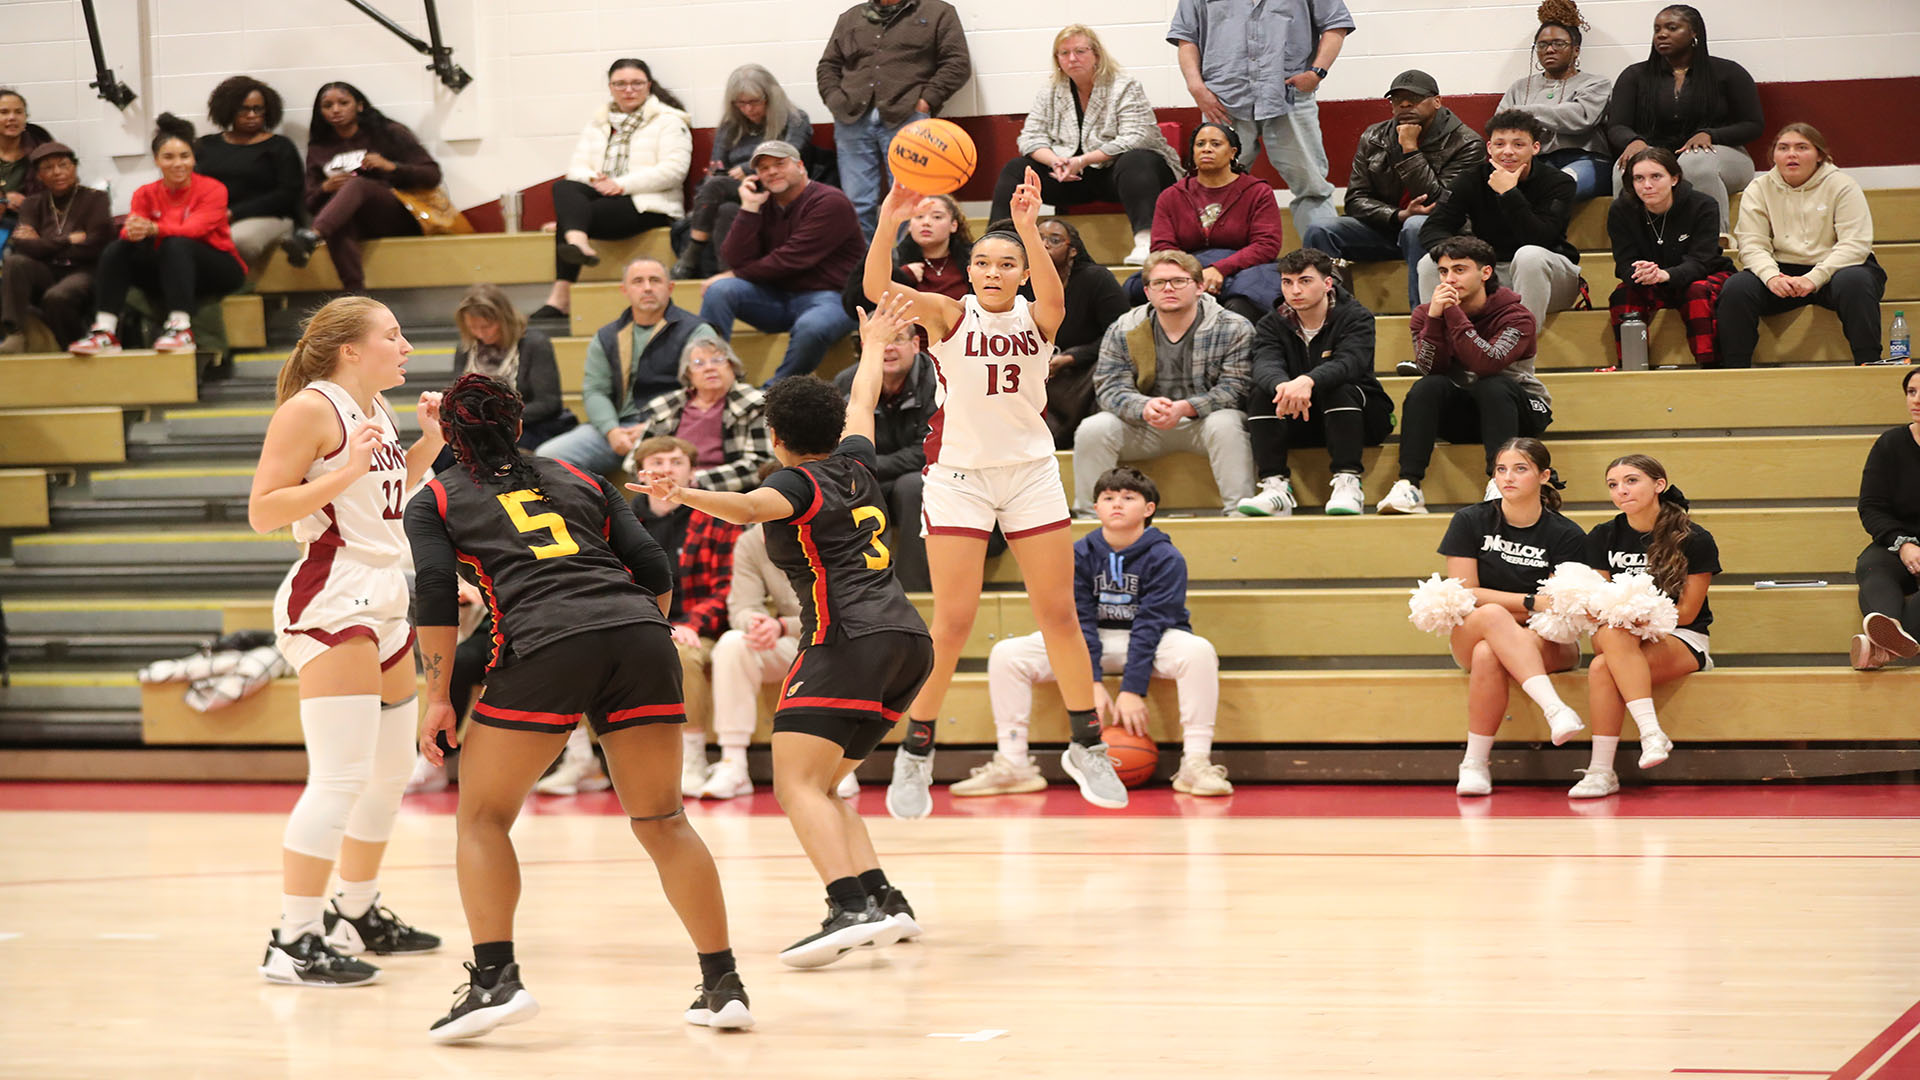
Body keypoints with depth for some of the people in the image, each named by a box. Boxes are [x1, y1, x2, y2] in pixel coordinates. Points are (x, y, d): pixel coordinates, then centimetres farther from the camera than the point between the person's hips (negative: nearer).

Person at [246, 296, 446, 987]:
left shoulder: (376, 409, 16)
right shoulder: (310, 409, -10)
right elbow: (263, 511, -15)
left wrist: (428, 444, 15)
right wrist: (349, 469, -22)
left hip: (384, 604, 10)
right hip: (329, 603, -10)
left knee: (392, 771, 18)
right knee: (341, 776, -16)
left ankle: (357, 916, 33)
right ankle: (294, 942, -15)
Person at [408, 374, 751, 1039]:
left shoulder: (434, 502, 20)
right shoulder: (578, 480, 29)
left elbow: (437, 596, 5)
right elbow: (655, 570, 20)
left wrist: (439, 699, 7)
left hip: (545, 644, -3)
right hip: (639, 635, 4)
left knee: (482, 816, 10)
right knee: (662, 820, 12)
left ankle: (495, 978, -5)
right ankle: (723, 985, 9)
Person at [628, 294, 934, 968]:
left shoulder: (800, 482, -1)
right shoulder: (854, 464, 20)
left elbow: (748, 507, -24)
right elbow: (860, 406, 40)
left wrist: (684, 495, -39)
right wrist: (873, 346, 57)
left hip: (850, 640, -9)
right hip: (908, 641, 9)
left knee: (797, 786, -16)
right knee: (822, 788, 14)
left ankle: (850, 909, -34)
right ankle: (884, 901, 2)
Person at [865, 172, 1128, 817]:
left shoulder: (1037, 319, -1)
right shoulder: (948, 315, -4)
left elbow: (1053, 295, -26)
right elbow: (877, 289, -21)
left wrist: (1029, 230, -44)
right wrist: (888, 225, -40)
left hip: (1031, 471, 2)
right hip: (958, 473, -2)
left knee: (1059, 613, 6)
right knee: (953, 621, -6)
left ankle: (1086, 745, 19)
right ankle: (915, 754, 7)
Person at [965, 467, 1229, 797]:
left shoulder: (1166, 558, -12)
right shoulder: (1078, 555, -5)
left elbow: (1151, 625, -19)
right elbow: (1079, 621, -8)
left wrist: (1133, 690, -25)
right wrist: (1091, 683, -19)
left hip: (1151, 645, -2)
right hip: (1091, 646, 3)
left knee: (1198, 651, -36)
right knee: (1006, 654, -15)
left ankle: (1196, 764, -35)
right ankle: (1012, 764, -15)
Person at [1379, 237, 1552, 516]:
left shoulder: (1515, 315, -14)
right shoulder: (1426, 313, -3)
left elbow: (1487, 364, -32)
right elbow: (1430, 370, -18)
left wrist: (1454, 313, -31)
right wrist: (1435, 317, -29)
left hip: (1516, 410, -3)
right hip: (1460, 414, 3)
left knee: (1493, 386, -34)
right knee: (1427, 387, -26)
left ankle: (1499, 483, -42)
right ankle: (1408, 485, -36)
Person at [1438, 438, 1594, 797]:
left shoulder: (1566, 535, -1)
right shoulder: (1470, 521, 3)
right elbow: (1464, 593, -4)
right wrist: (1530, 603, -13)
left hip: (1544, 640, -1)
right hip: (1469, 636, 1)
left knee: (1489, 654, -38)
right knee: (1492, 615, -38)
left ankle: (1475, 763, -32)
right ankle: (1555, 708, -54)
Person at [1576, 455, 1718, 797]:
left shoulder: (1694, 541, -4)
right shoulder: (1604, 537, 9)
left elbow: (1686, 613, -5)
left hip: (1681, 642, -4)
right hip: (1624, 639, 4)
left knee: (1603, 668, -33)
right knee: (1613, 635, -36)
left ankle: (1602, 769, -35)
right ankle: (1652, 732, -43)